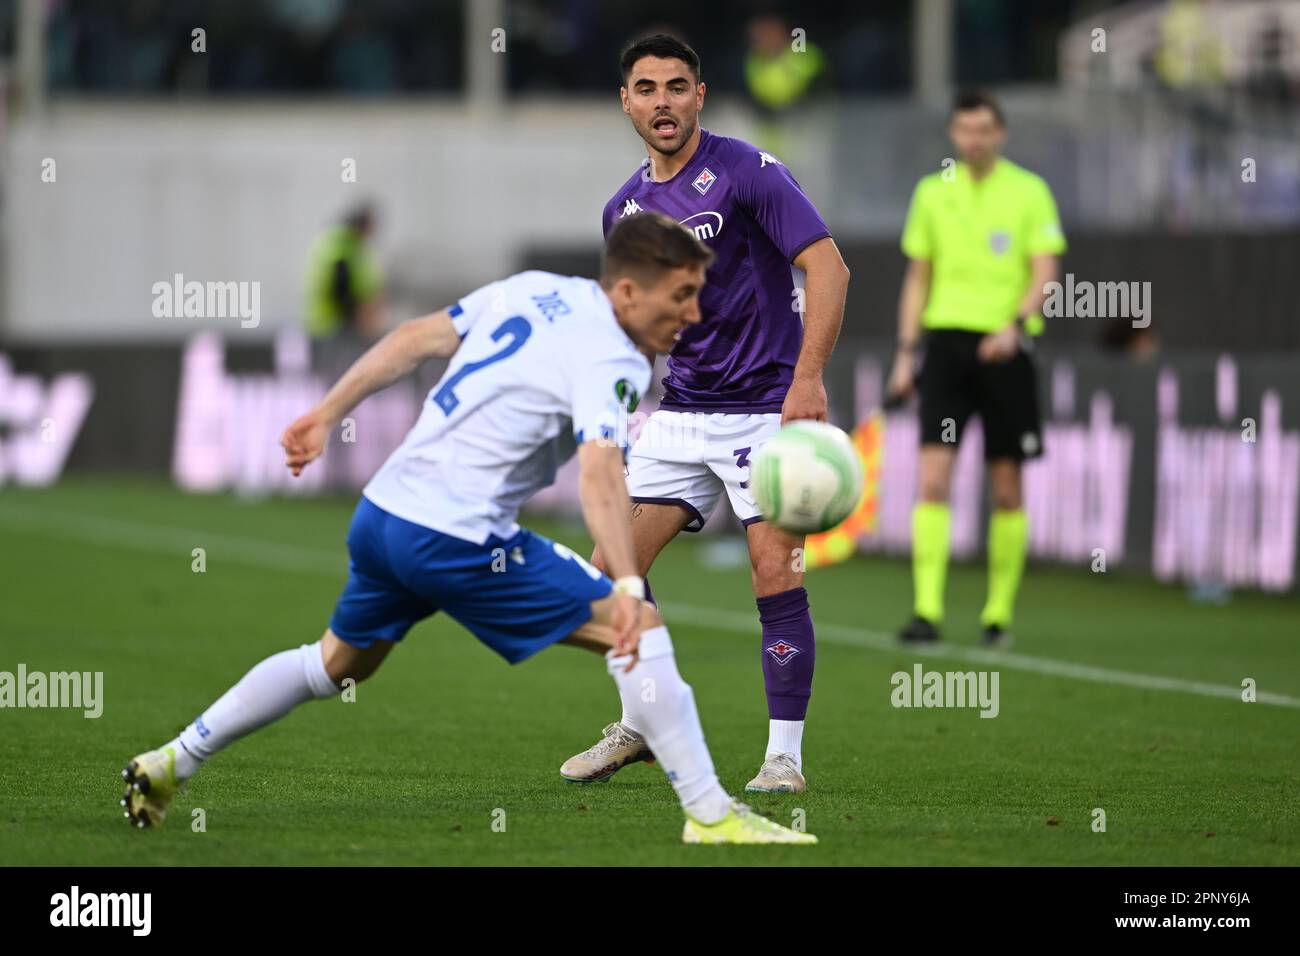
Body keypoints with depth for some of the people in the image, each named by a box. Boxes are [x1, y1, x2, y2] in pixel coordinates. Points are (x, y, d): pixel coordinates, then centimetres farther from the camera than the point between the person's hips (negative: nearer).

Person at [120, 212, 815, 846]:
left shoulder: (534, 291, 10)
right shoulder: (608, 362, -15)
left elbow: (416, 339, 14)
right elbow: (599, 473, -32)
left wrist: (327, 415, 21)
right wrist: (627, 586, -44)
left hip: (381, 510, 9)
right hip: (456, 541, -9)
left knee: (337, 664, 30)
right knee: (640, 630, -9)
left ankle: (170, 765, 36)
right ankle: (709, 817, -12)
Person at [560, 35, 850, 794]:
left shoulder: (748, 173, -11)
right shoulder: (626, 209, 9)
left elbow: (827, 266, -17)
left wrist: (808, 377, -26)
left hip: (764, 409, -6)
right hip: (678, 413, 6)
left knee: (776, 575, -12)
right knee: (614, 566, -1)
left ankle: (786, 755, -2)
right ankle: (639, 728, 17)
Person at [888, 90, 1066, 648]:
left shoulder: (1029, 192, 1)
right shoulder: (933, 193, 10)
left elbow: (1045, 272, -5)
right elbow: (918, 276, 15)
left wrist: (1016, 324, -22)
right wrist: (906, 350, 8)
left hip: (1004, 349, -2)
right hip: (947, 341, 2)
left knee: (1006, 490, 2)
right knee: (932, 476, -11)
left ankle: (999, 613, 12)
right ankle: (927, 610, -14)